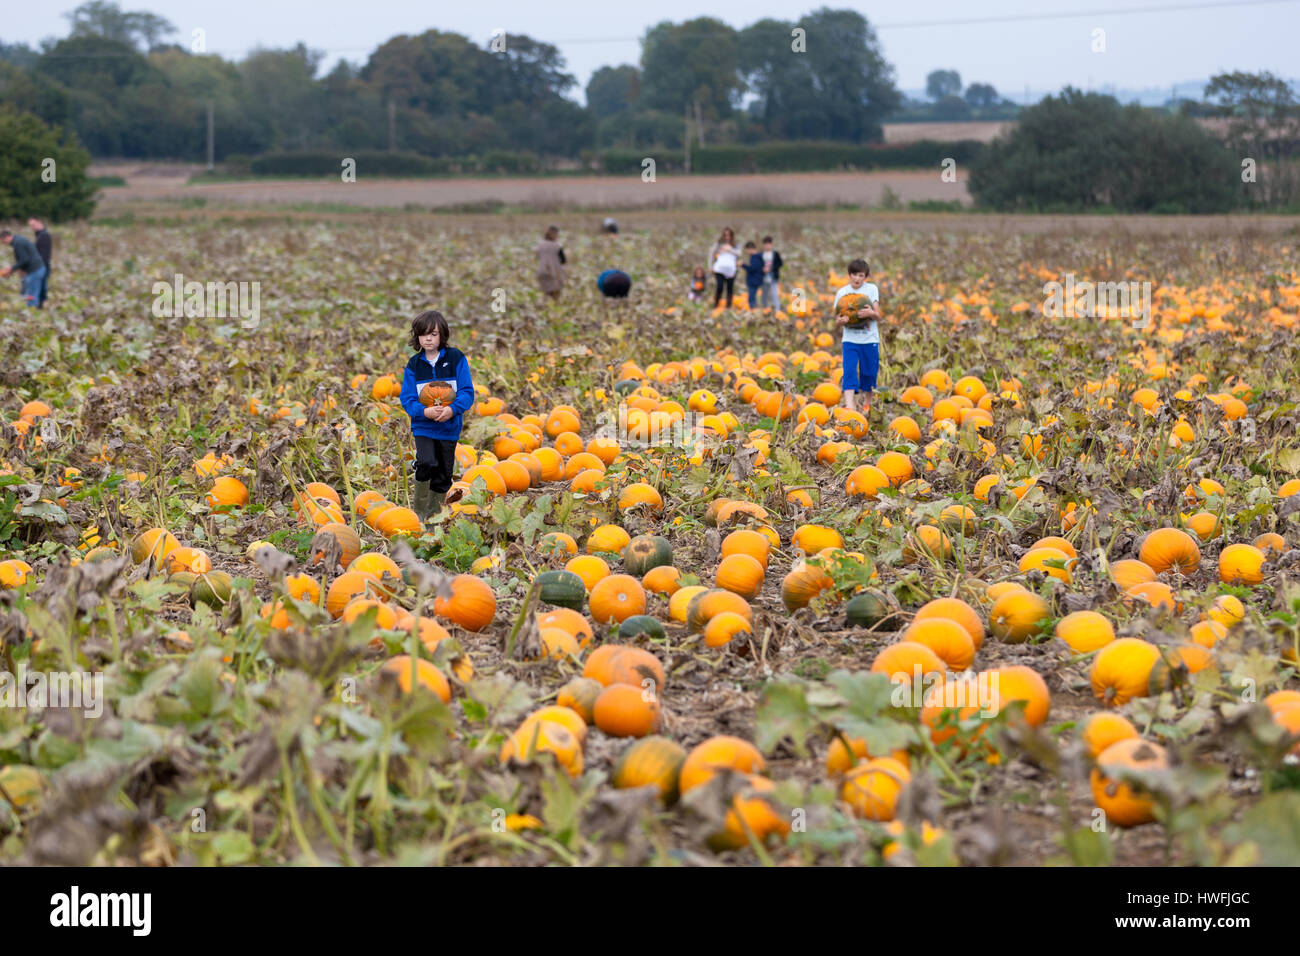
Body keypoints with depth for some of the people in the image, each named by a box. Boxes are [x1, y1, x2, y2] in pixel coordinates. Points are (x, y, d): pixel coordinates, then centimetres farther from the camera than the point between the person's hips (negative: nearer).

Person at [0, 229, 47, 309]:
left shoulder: (17, 243, -16)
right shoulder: (21, 239, 16)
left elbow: (25, 260, -21)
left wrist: (11, 268, -11)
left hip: (34, 272, -11)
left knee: (30, 297, -7)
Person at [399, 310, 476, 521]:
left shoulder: (456, 359, -3)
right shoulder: (414, 365, 0)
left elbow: (467, 392, -6)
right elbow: (407, 399, -2)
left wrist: (452, 409, -25)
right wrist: (425, 411, -22)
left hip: (449, 426, 1)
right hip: (422, 426, -1)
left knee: (444, 474, 8)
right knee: (426, 463, -23)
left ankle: (434, 515, 24)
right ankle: (419, 511, -9)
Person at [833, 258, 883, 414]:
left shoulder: (871, 289, 1)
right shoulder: (842, 292, 5)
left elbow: (877, 315, -5)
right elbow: (837, 320, 6)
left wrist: (870, 313, -28)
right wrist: (840, 320, -19)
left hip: (869, 339, 0)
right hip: (850, 339, 0)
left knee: (869, 372, 6)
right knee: (849, 371, -14)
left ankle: (867, 403, 27)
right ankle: (849, 406, -22)